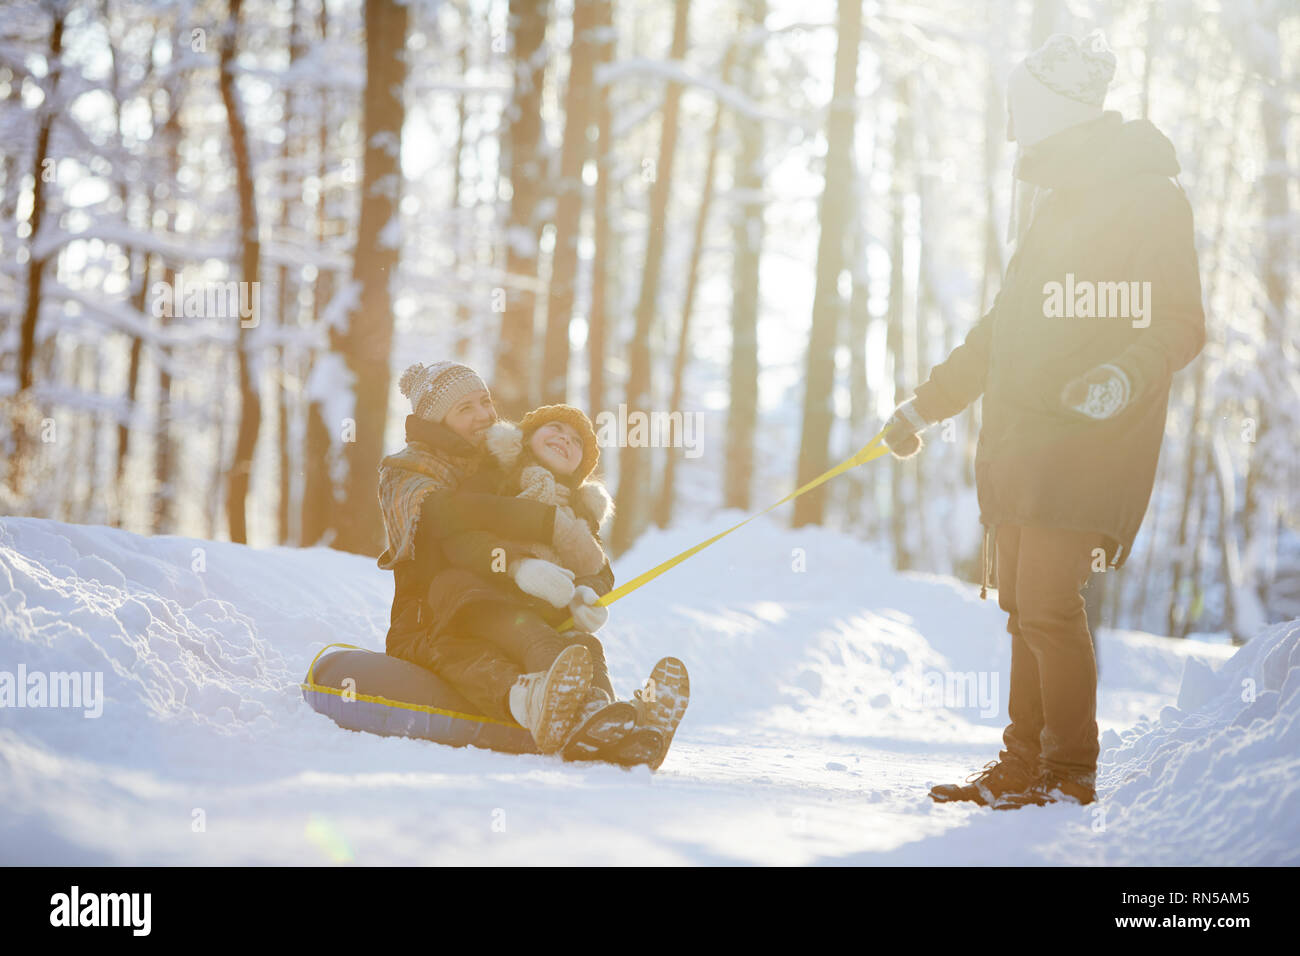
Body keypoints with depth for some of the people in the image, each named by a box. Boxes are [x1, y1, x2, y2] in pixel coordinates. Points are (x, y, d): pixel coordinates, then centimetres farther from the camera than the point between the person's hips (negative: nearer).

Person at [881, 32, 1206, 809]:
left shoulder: (1145, 195, -6)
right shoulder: (1058, 204, 22)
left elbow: (1180, 324, -13)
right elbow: (1007, 329, 29)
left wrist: (1126, 376, -32)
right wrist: (928, 403, 31)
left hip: (1089, 440, -9)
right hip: (1024, 438, 9)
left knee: (1047, 601, -13)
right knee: (1025, 605, 8)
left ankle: (1070, 773, -5)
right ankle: (1025, 765, 14)